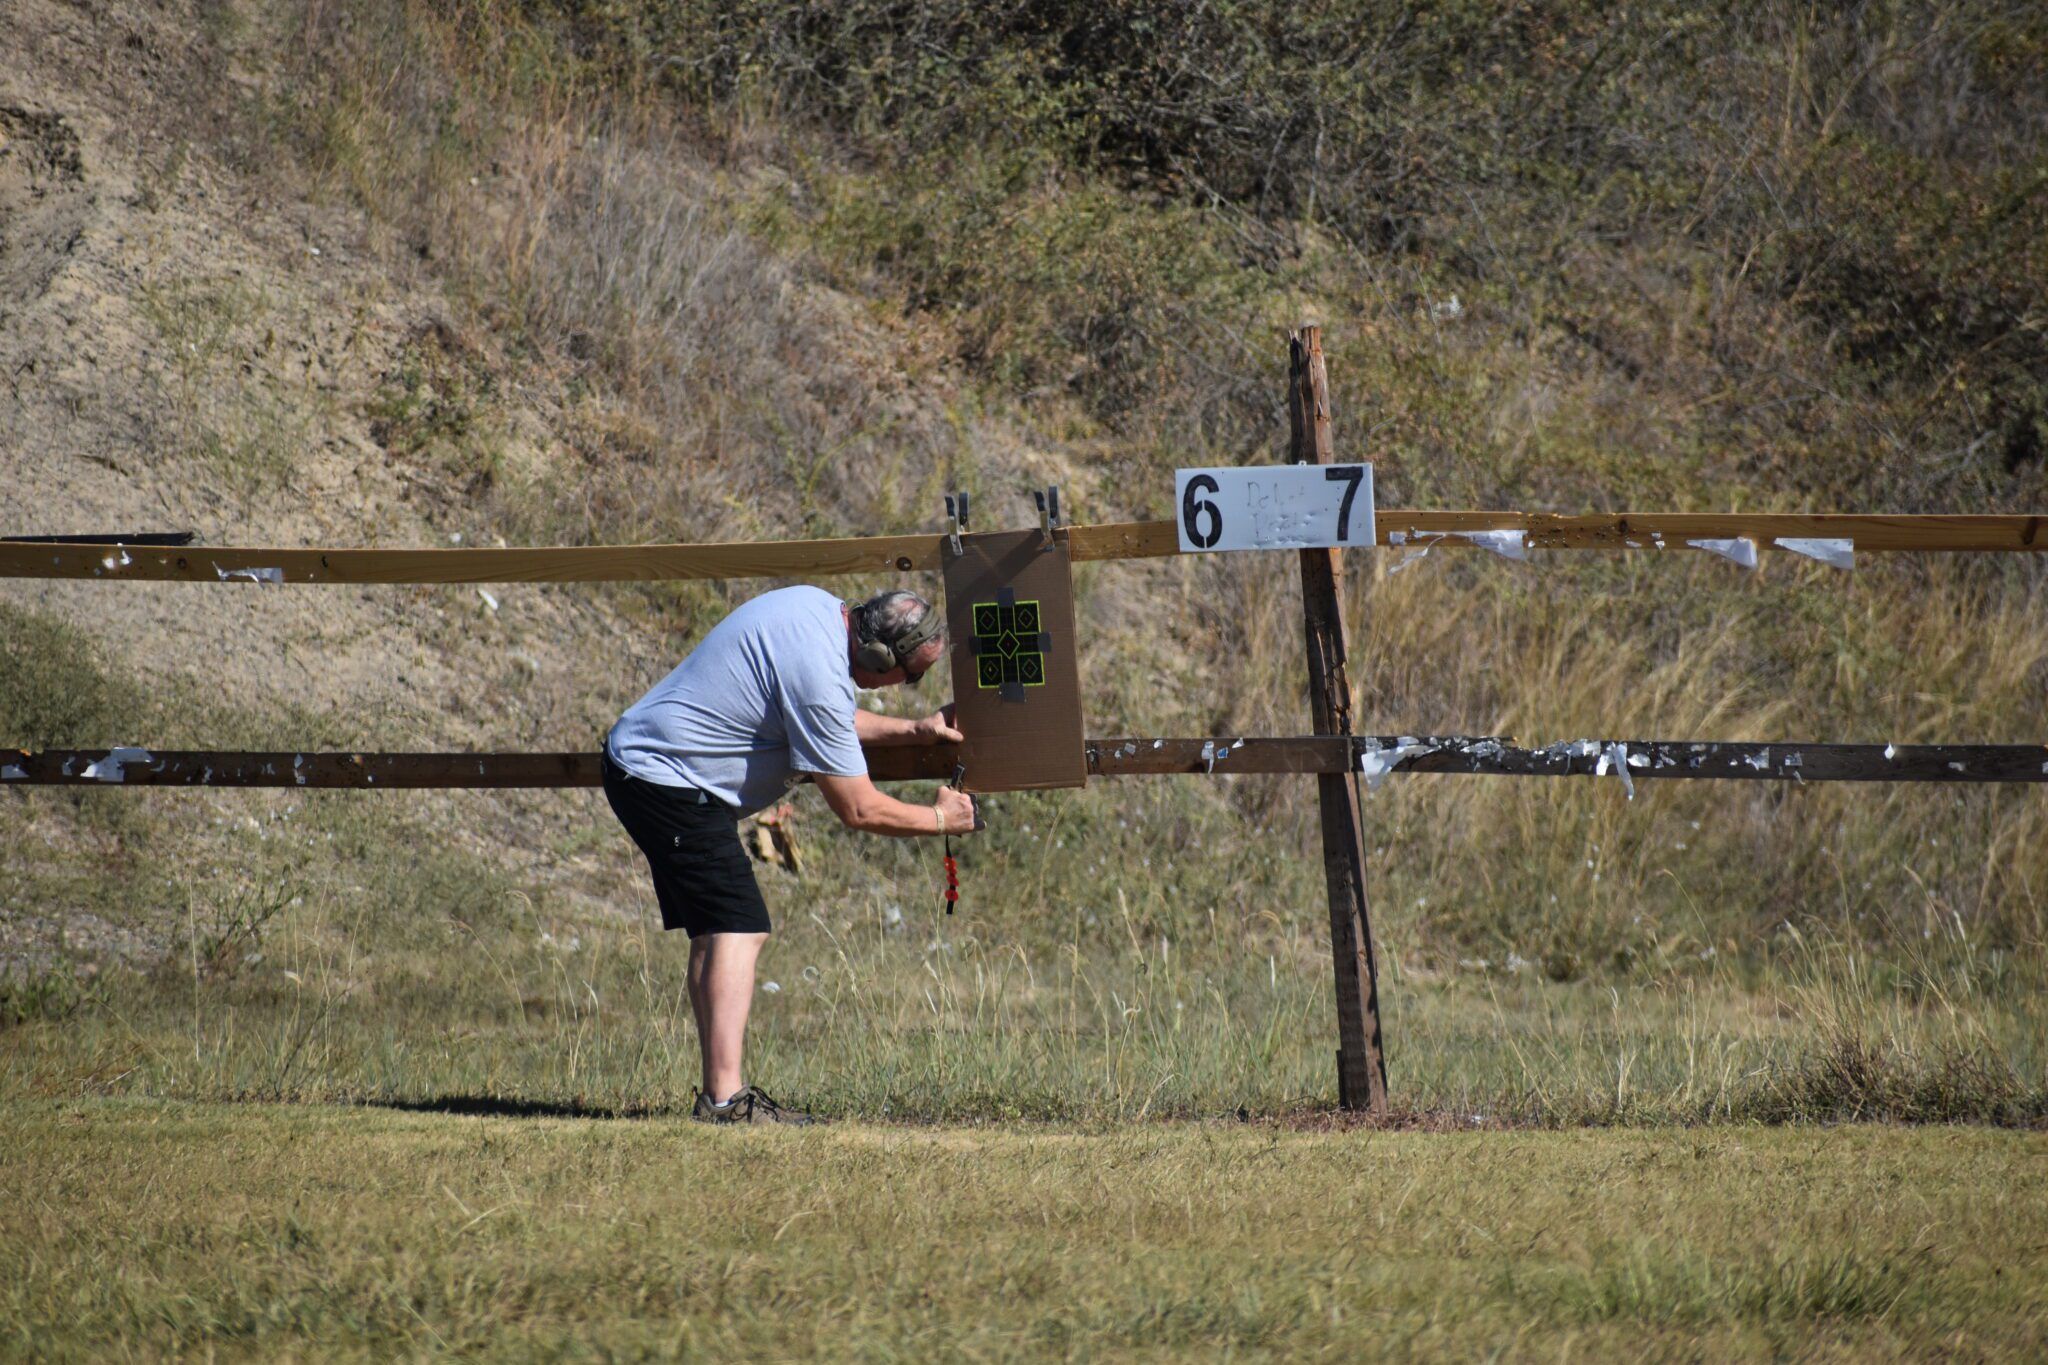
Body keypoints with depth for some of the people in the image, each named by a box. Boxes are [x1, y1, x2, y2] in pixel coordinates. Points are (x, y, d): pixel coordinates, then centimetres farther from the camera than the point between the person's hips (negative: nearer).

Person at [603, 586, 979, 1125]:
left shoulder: (815, 607, 5)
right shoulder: (818, 673, -25)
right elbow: (858, 809, -17)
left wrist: (911, 732, 19)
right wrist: (940, 819, -2)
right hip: (671, 789, -11)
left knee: (716, 932, 10)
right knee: (737, 930, -15)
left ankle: (719, 1093, 8)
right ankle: (724, 1097, -23)